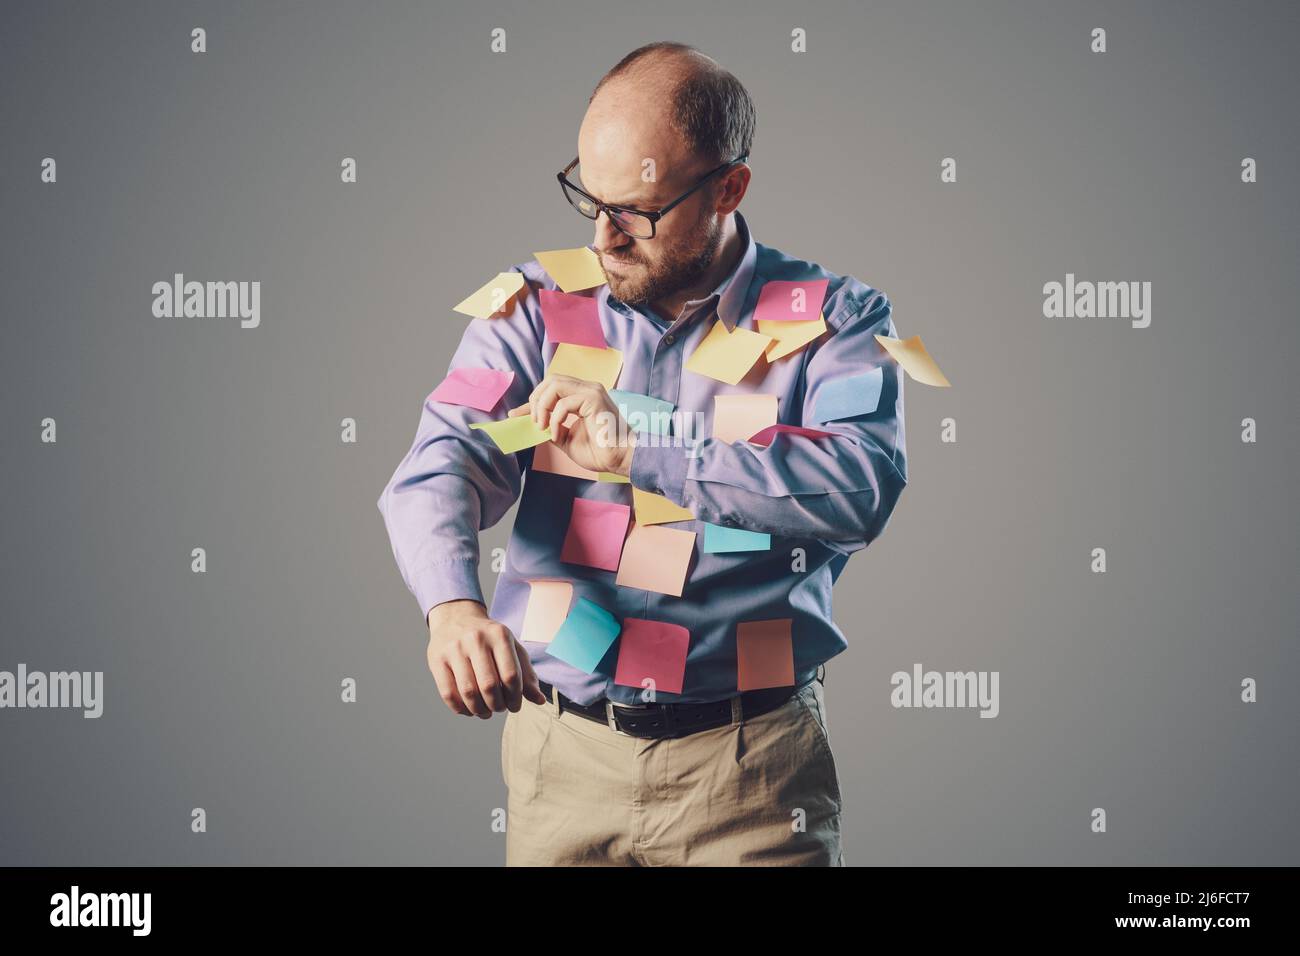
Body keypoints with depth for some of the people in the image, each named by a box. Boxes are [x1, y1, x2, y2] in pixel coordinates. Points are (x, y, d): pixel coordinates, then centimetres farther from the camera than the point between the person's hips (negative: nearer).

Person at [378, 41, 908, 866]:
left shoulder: (832, 318, -1)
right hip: (563, 756, 2)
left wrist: (635, 452, -22)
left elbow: (863, 487, -20)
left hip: (753, 772, -2)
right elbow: (439, 468, -9)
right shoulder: (537, 307, 5)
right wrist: (454, 606, -31)